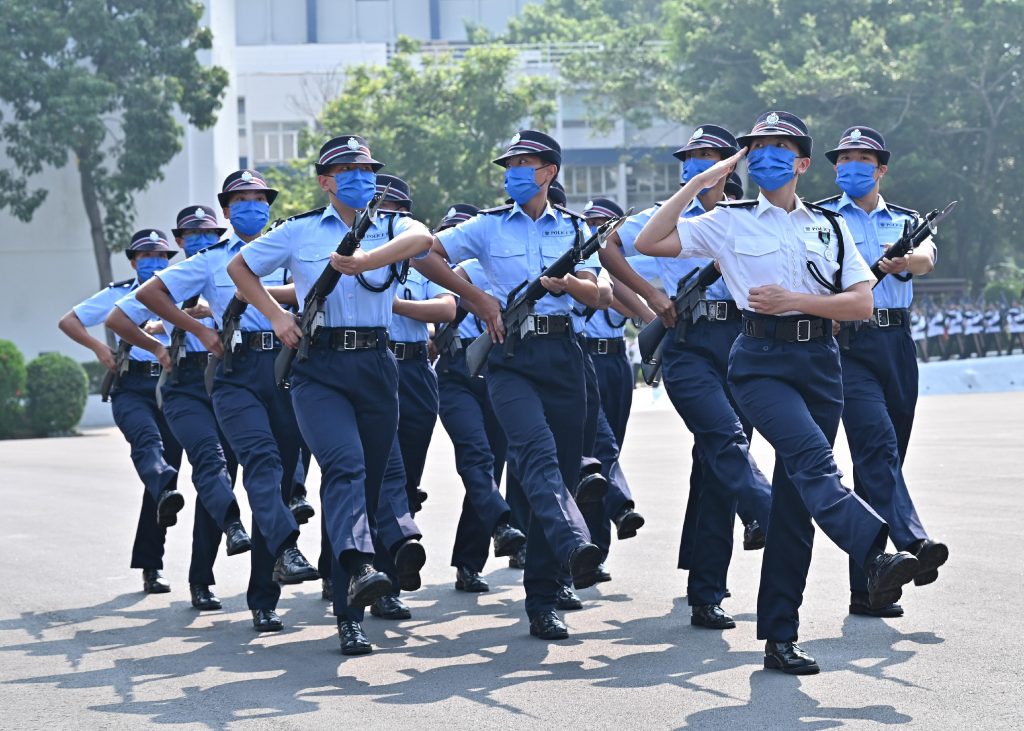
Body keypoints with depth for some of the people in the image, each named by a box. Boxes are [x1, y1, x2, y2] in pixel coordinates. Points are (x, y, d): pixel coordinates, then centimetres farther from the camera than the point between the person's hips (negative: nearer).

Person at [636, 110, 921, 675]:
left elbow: (862, 304, 6)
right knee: (812, 456, -30)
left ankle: (779, 637, 5)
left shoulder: (830, 226, 14)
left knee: (795, 500, 2)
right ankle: (876, 556, -50)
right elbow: (649, 242, -2)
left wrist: (793, 300, -8)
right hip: (761, 361, -3)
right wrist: (699, 182, -2)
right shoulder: (730, 222, 7)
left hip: (820, 362, 3)